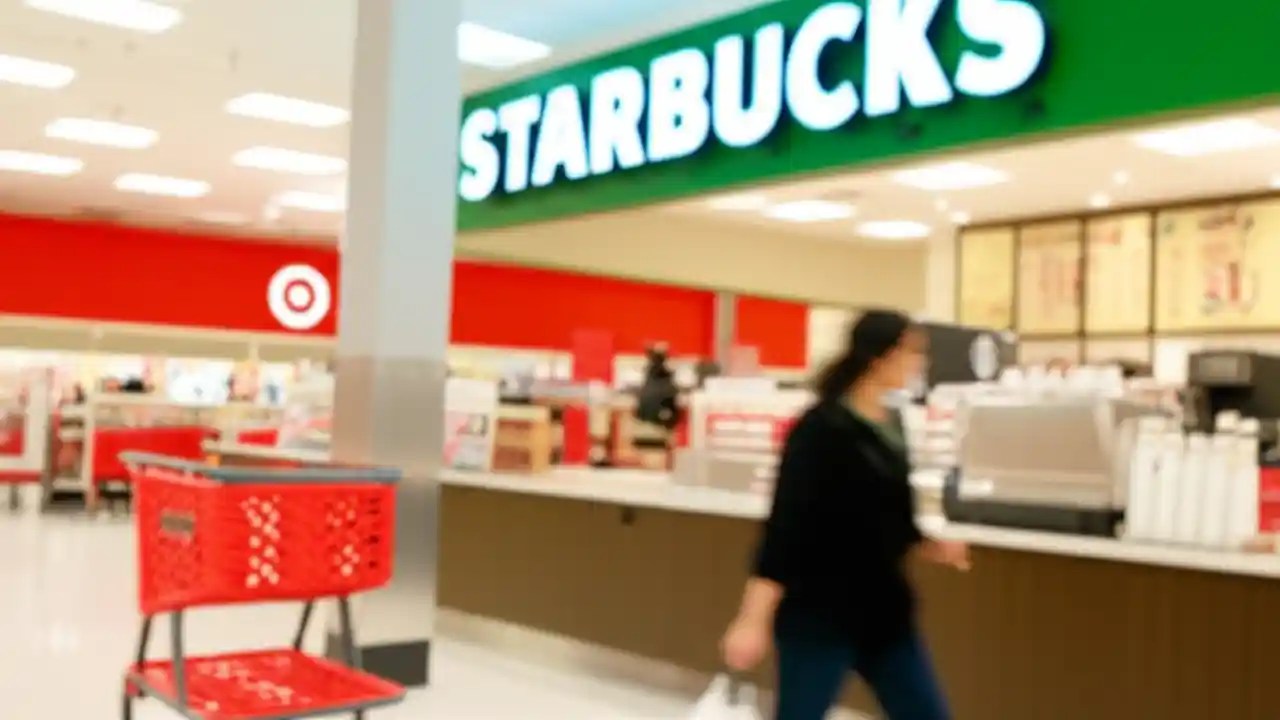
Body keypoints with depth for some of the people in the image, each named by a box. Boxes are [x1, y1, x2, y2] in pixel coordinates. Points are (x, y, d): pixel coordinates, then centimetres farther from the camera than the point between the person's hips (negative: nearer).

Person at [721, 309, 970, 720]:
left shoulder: (887, 429, 9)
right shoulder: (821, 428, -15)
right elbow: (786, 525, -20)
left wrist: (933, 548, 2)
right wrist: (754, 620, -23)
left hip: (884, 610, 8)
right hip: (820, 614, -8)